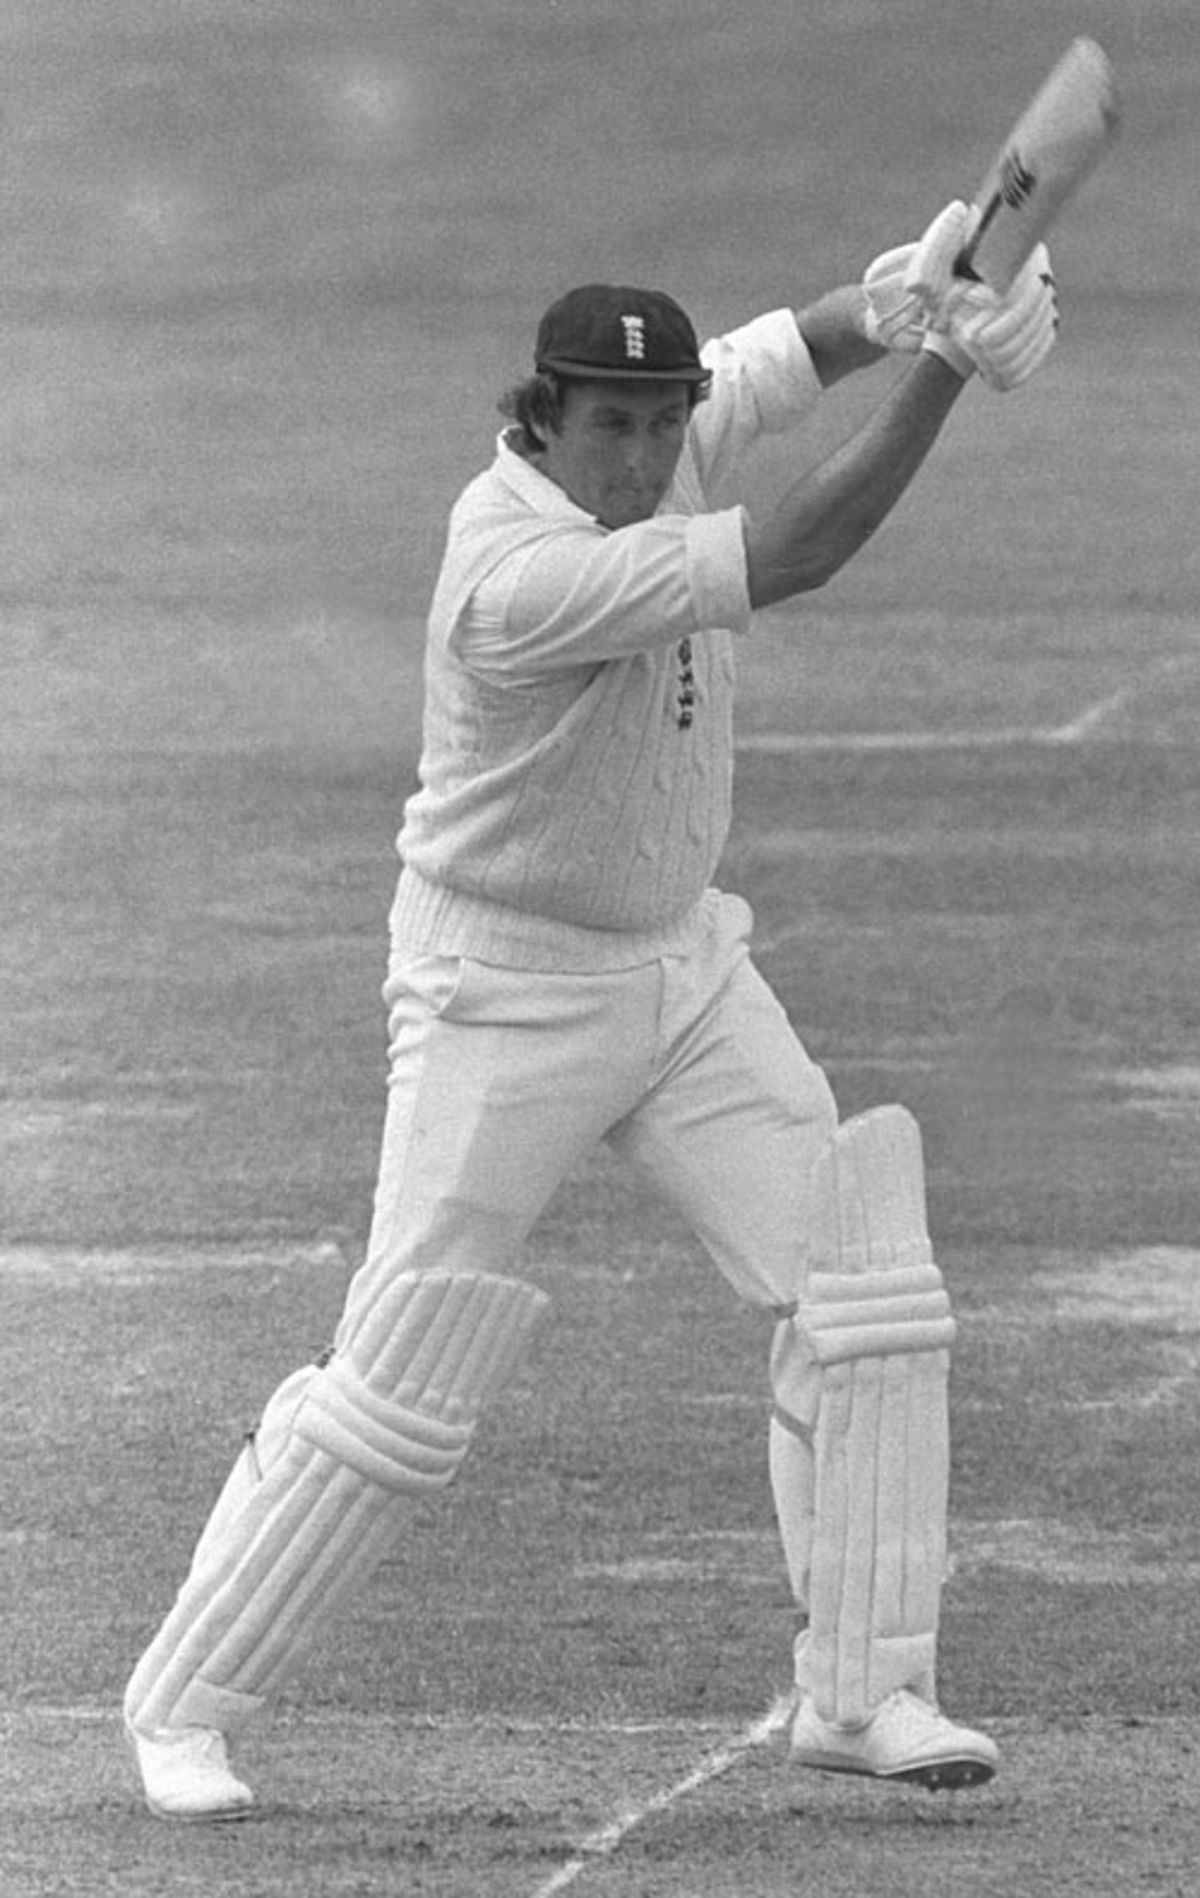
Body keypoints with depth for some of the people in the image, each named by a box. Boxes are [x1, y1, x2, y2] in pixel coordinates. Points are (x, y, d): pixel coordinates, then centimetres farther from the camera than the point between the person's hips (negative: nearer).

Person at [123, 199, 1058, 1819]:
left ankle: (862, 1692, 5)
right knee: (399, 1391, -6)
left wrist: (901, 307, -33)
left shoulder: (652, 443, -6)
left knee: (864, 1290, -1)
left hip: (684, 968, 8)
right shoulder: (520, 572, -30)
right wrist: (951, 357, -35)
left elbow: (786, 353, -8)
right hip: (503, 993, -8)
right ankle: (183, 1708, 8)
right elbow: (791, 559, -33)